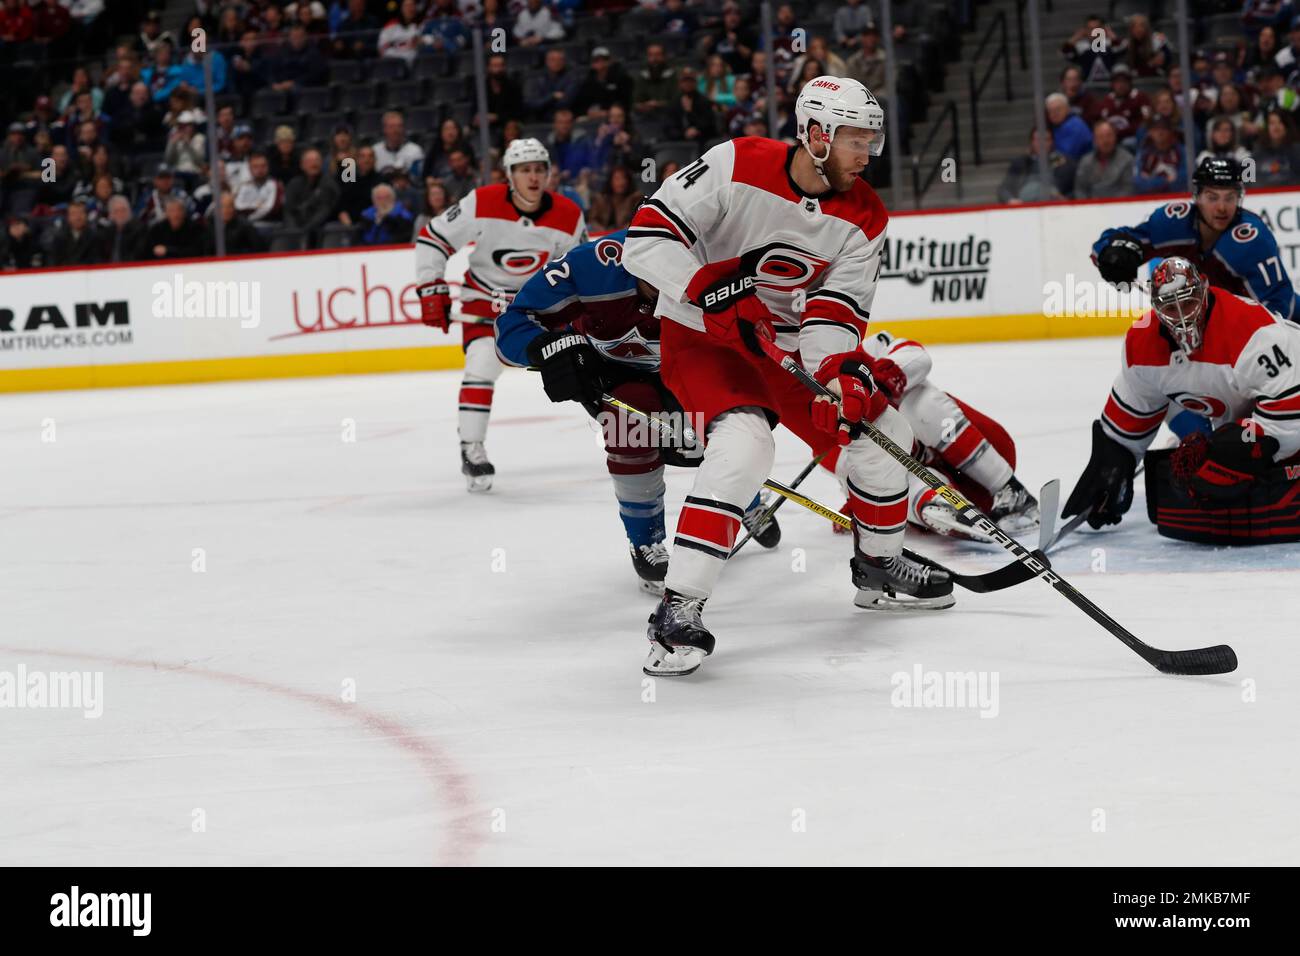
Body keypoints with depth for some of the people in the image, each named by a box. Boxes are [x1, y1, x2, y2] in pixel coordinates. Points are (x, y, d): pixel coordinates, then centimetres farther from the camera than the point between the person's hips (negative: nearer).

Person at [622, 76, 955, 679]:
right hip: (700, 336, -7)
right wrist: (711, 292, -35)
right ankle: (677, 611, -29)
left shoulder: (863, 217, -6)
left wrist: (839, 371, -32)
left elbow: (835, 311, -12)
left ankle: (879, 567, 32)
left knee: (878, 428, 7)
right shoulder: (736, 167, -22)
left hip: (786, 343, 7)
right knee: (744, 442, -31)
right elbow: (646, 239, -24)